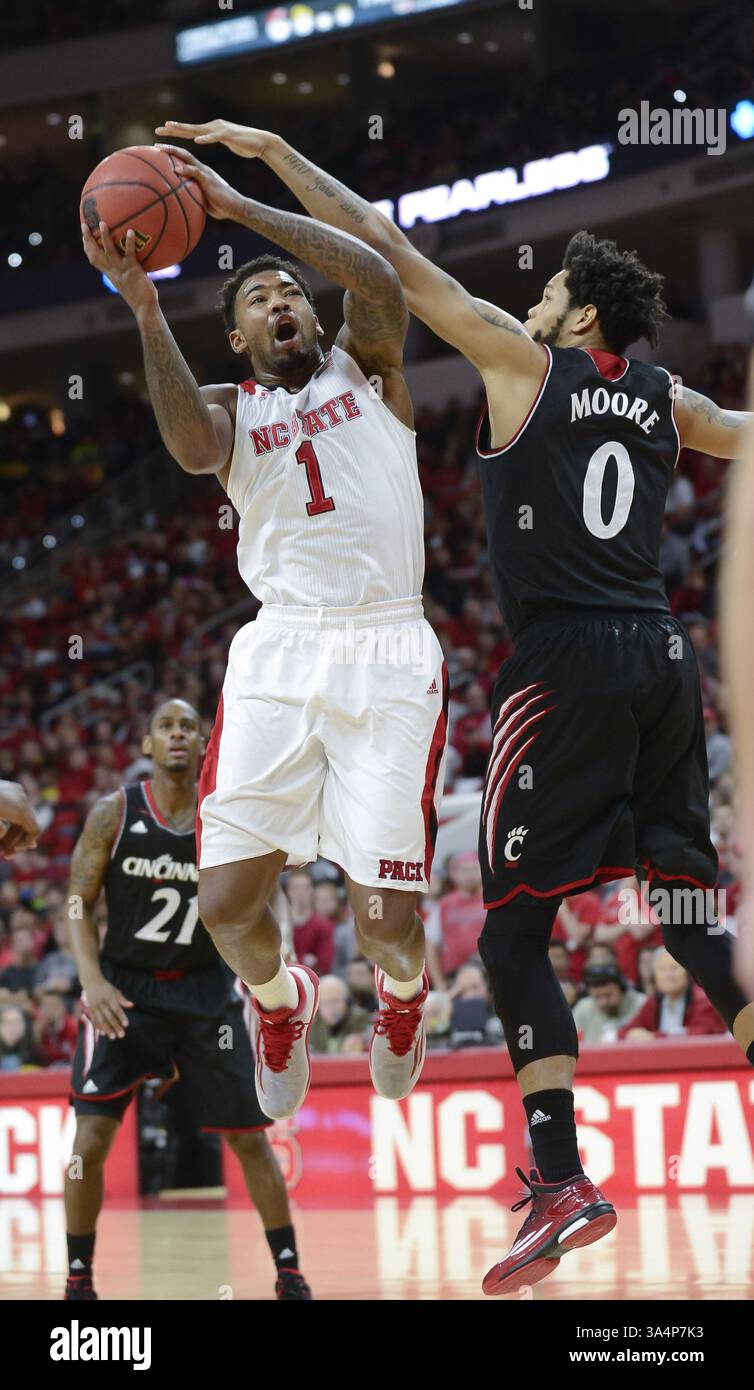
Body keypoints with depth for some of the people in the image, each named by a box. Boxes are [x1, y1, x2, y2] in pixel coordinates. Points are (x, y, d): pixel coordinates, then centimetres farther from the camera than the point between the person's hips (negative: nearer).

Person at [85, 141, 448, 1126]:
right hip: (279, 652, 2)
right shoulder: (229, 410, 15)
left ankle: (404, 992, 30)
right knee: (227, 905, -9)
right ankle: (280, 1003, 26)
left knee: (385, 922, -8)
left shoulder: (367, 370, 15)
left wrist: (239, 207, -9)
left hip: (389, 652, -1)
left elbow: (377, 279, -8)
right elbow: (190, 445, -12)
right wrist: (143, 304, -20)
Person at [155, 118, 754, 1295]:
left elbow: (387, 251, 1)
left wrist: (269, 151, 4)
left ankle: (561, 1180, -14)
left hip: (571, 665, -6)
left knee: (513, 927, -3)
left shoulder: (523, 361, 0)